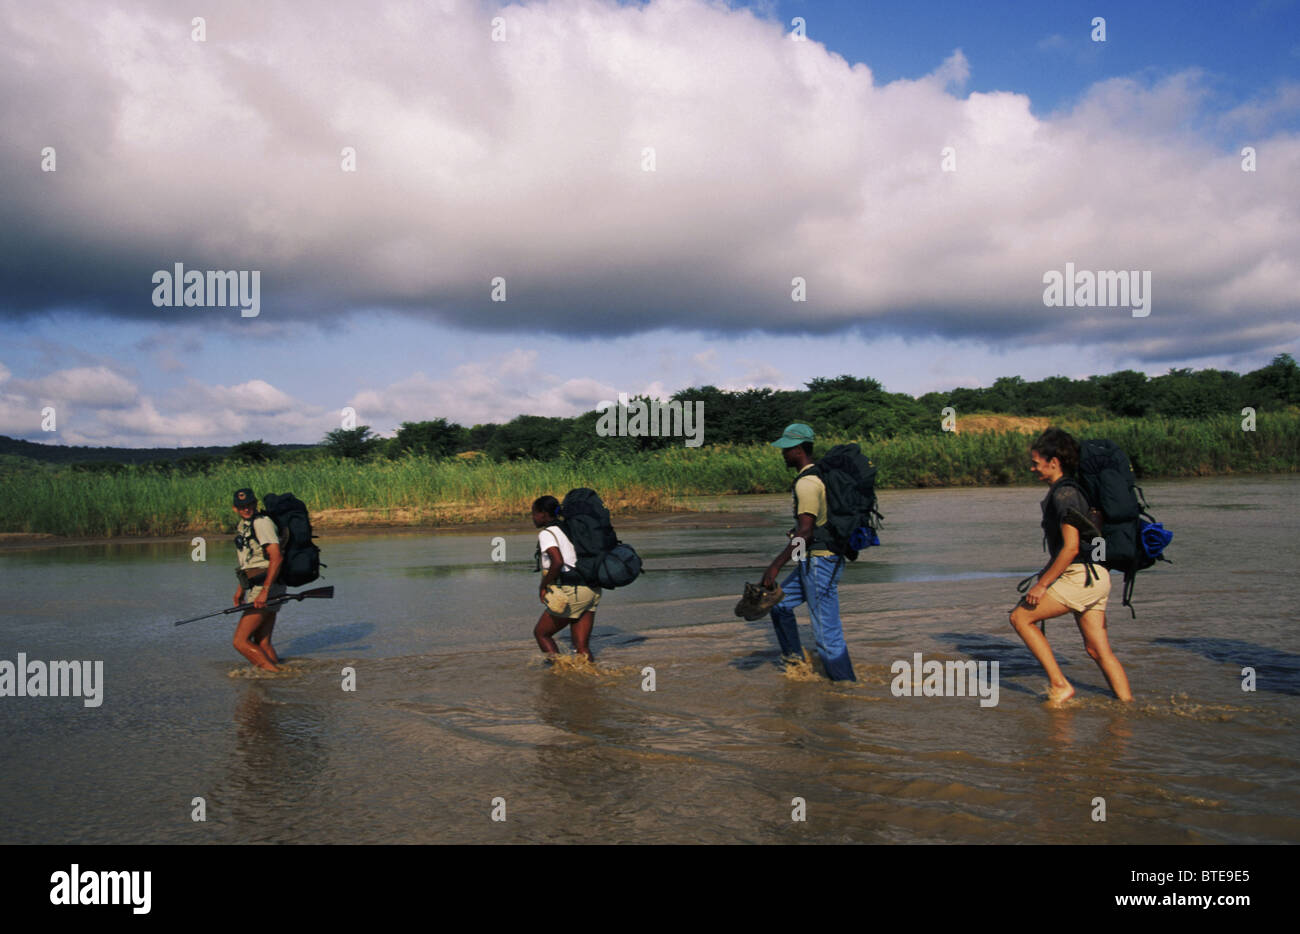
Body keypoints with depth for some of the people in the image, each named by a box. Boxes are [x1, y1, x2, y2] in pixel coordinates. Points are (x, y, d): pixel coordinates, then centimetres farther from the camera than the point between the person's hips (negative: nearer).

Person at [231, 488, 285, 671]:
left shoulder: (262, 522, -12)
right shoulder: (243, 525, 18)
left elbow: (276, 557, -22)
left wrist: (264, 591, -26)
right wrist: (241, 588, 28)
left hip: (265, 588, -9)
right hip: (255, 587, 9)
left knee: (241, 641, -9)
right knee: (262, 644, 8)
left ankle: (275, 673, -9)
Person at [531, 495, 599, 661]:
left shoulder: (547, 534, -9)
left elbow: (558, 561, -25)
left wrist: (544, 586, -12)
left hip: (571, 594, -8)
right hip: (591, 591, 8)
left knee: (540, 633, 13)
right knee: (582, 647, 10)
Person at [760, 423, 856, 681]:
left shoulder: (807, 483, -19)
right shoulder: (821, 474, 12)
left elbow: (806, 532, -25)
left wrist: (775, 566, -25)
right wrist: (800, 530, 31)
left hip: (819, 562, -10)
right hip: (818, 560, 10)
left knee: (826, 629, -3)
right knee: (780, 602, 19)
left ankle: (844, 682, 5)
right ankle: (795, 660, 26)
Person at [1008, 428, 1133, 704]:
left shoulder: (1064, 494, -15)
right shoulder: (1064, 490, 16)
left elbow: (1071, 548, -21)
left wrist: (1042, 584, -16)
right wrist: (1046, 575, 27)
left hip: (1082, 576, -10)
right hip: (1096, 577, 10)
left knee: (1020, 617, -1)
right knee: (1098, 650, 11)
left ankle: (1060, 685, -1)